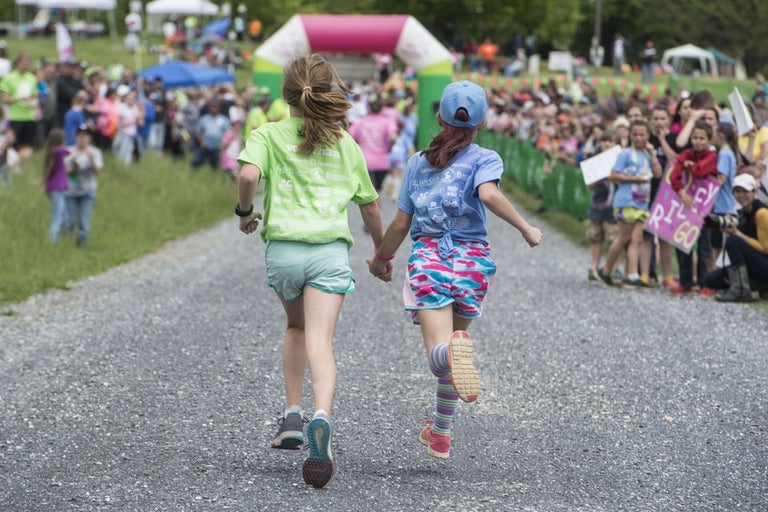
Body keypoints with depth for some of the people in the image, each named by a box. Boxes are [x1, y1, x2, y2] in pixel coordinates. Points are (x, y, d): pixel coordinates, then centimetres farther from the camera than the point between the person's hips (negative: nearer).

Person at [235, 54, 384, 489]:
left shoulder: (268, 135, 7)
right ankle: (322, 417, -37)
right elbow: (369, 205, 21)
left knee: (296, 327, 26)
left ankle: (293, 416, 19)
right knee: (320, 341, -11)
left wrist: (245, 212, 6)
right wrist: (381, 250, 36)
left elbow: (249, 175, -14)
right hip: (331, 249, 0)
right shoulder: (346, 144, 15)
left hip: (283, 246, 0)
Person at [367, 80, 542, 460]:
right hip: (471, 258, 0)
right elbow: (489, 194, -18)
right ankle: (441, 433, 24)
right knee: (455, 344, 20)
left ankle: (452, 351, -52)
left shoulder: (418, 162, 13)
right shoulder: (485, 159, 4)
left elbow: (400, 224, 14)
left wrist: (381, 259, 30)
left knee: (438, 351, -14)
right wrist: (526, 229, -10)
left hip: (427, 256, 0)